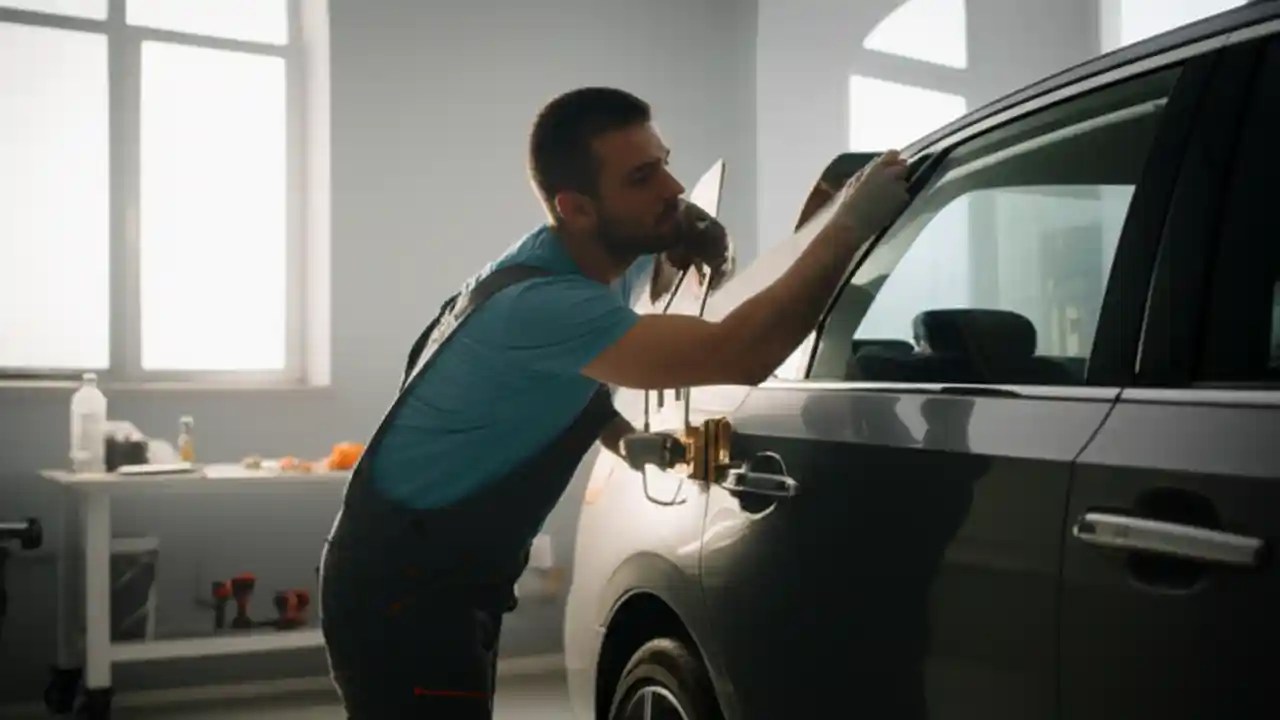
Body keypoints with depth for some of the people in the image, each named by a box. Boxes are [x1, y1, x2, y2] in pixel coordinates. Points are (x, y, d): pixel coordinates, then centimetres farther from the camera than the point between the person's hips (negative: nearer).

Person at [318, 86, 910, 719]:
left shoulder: (616, 256, 0)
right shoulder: (541, 303, -30)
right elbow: (740, 355, -39)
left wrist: (690, 241, -1)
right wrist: (850, 223, -29)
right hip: (398, 591, -9)